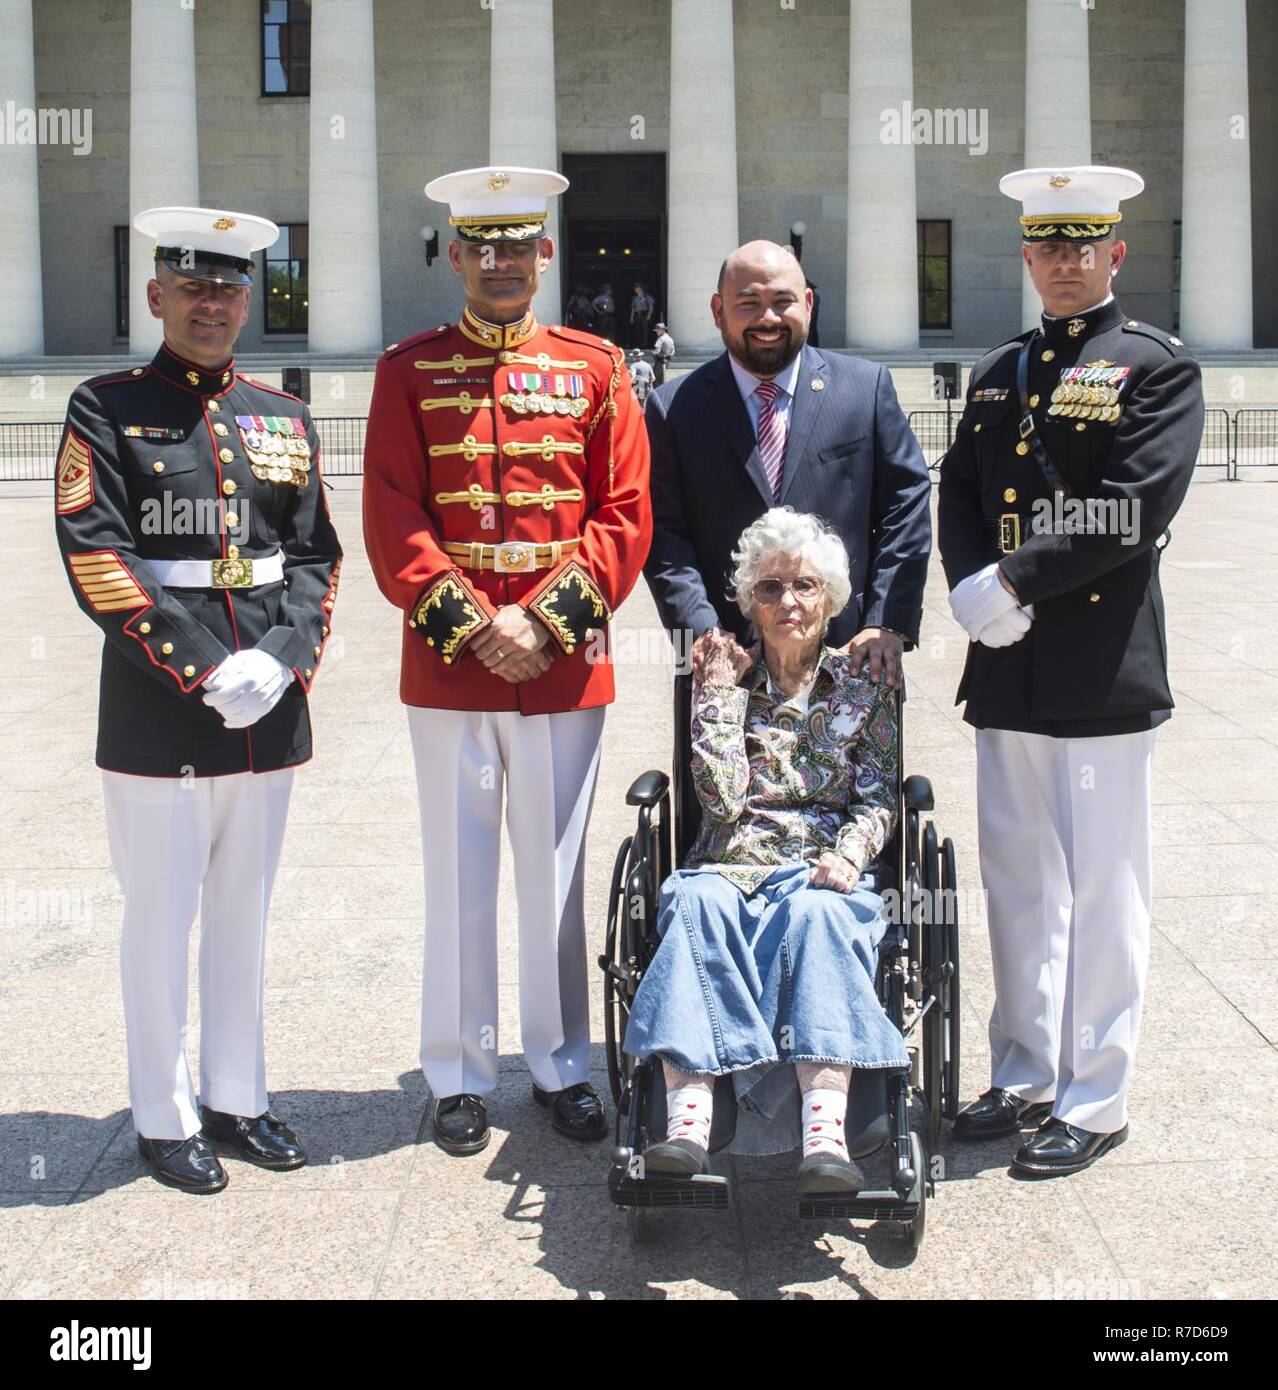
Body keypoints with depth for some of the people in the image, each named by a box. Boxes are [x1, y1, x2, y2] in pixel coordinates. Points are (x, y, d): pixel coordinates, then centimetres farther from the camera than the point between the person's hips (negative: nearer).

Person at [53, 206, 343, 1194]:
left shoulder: (286, 420, 11)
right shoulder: (107, 410, -2)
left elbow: (317, 557, 8)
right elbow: (97, 561, -11)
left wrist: (280, 661, -9)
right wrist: (206, 669, -17)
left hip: (269, 709, 4)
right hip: (158, 712, -4)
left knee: (244, 912, 14)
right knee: (161, 918, 5)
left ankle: (236, 1097, 28)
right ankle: (165, 1120, 20)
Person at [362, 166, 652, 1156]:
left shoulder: (595, 367, 6)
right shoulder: (410, 371, 4)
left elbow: (626, 517, 0)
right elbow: (393, 524, -2)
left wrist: (544, 623, -11)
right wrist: (473, 626, -12)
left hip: (565, 667, 0)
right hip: (447, 667, 0)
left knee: (556, 873, 9)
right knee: (460, 877, 7)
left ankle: (562, 1066, 23)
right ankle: (461, 1078, 20)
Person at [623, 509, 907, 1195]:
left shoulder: (863, 686, 14)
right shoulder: (722, 680, 13)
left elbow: (878, 799, 7)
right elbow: (722, 797, -2)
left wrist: (848, 855, -13)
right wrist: (721, 689, 1)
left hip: (824, 870, 0)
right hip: (730, 865, 1)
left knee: (816, 915, -36)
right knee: (697, 905, -35)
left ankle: (824, 1132, -51)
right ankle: (686, 1120, -49)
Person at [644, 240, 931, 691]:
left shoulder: (867, 386, 5)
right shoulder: (674, 407, 3)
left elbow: (907, 501, 3)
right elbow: (663, 532, -2)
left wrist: (889, 624, -6)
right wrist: (700, 630, -15)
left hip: (849, 656, 1)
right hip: (723, 661, 0)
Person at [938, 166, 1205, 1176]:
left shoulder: (1159, 367, -1)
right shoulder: (999, 371, 17)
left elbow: (1134, 512, -13)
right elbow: (959, 496, 10)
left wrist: (1016, 582, -15)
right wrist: (976, 593, -8)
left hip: (1102, 669, -6)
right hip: (1008, 671, 6)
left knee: (1100, 889, 0)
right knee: (1016, 881, 13)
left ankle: (1095, 1101, 12)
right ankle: (1024, 1077, 26)